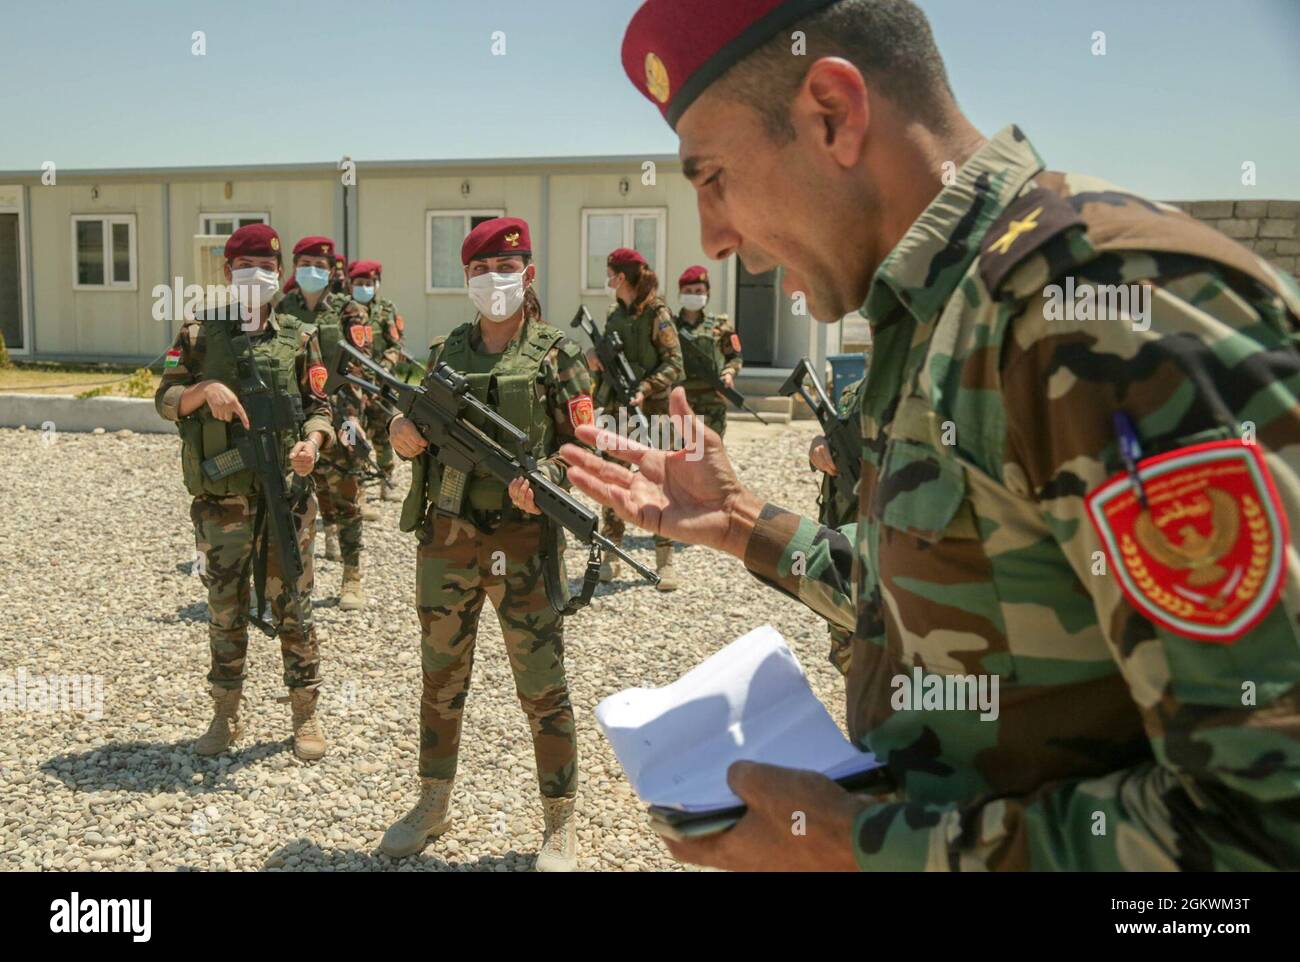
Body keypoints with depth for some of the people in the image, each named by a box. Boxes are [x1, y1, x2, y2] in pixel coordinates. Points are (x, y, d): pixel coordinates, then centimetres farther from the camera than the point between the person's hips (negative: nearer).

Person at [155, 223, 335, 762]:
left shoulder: (298, 337, 6)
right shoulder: (199, 334, 5)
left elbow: (318, 407, 6)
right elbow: (165, 400, 4)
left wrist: (312, 443, -14)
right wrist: (206, 388, -16)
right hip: (220, 503, 1)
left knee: (292, 607, 5)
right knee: (224, 612, 10)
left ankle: (305, 715, 17)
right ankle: (226, 715, 25)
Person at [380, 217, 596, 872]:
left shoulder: (556, 357, -2)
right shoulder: (444, 352, 10)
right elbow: (415, 438, 16)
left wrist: (544, 479, -21)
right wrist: (404, 436, -6)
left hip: (522, 546, -4)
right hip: (445, 542, 5)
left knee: (542, 689, 2)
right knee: (441, 680, 16)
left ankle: (560, 826, 17)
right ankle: (434, 805, 35)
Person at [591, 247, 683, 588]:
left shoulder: (657, 314, -9)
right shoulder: (614, 313, 11)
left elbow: (674, 363, -12)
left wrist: (645, 389, -23)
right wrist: (595, 359, -3)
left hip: (651, 409, -6)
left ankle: (665, 561, 6)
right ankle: (611, 554, 16)